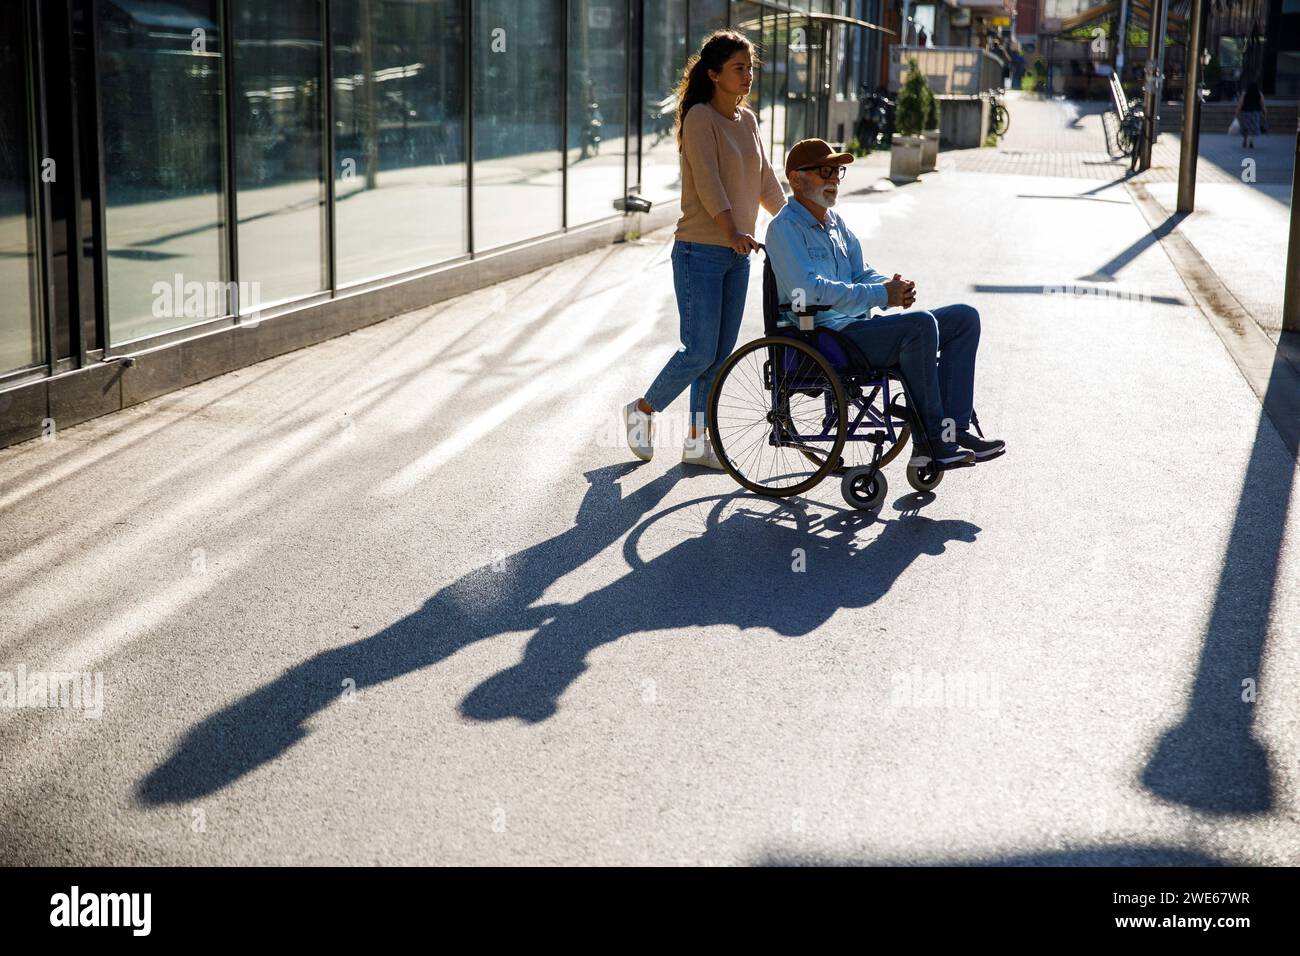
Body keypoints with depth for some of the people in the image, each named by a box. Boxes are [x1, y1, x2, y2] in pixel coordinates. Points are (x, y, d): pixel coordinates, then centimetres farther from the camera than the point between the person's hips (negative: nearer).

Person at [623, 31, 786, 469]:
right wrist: (732, 231, -33)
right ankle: (642, 410, 14)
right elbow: (708, 181, -21)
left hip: (737, 254, 7)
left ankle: (697, 442, 15)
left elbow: (766, 182, 20)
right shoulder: (700, 117, -10)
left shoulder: (747, 120, 13)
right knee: (699, 352, -8)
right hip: (699, 252, -7)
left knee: (720, 354, 7)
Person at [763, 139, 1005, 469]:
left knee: (964, 317, 1)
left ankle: (953, 428, -11)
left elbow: (862, 274, 20)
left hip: (860, 327, 10)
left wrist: (895, 287, -6)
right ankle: (931, 440, -24)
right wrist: (882, 295, -21)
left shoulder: (836, 224, 21)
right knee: (921, 324, -31)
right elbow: (811, 290, -22)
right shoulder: (785, 228, -8)